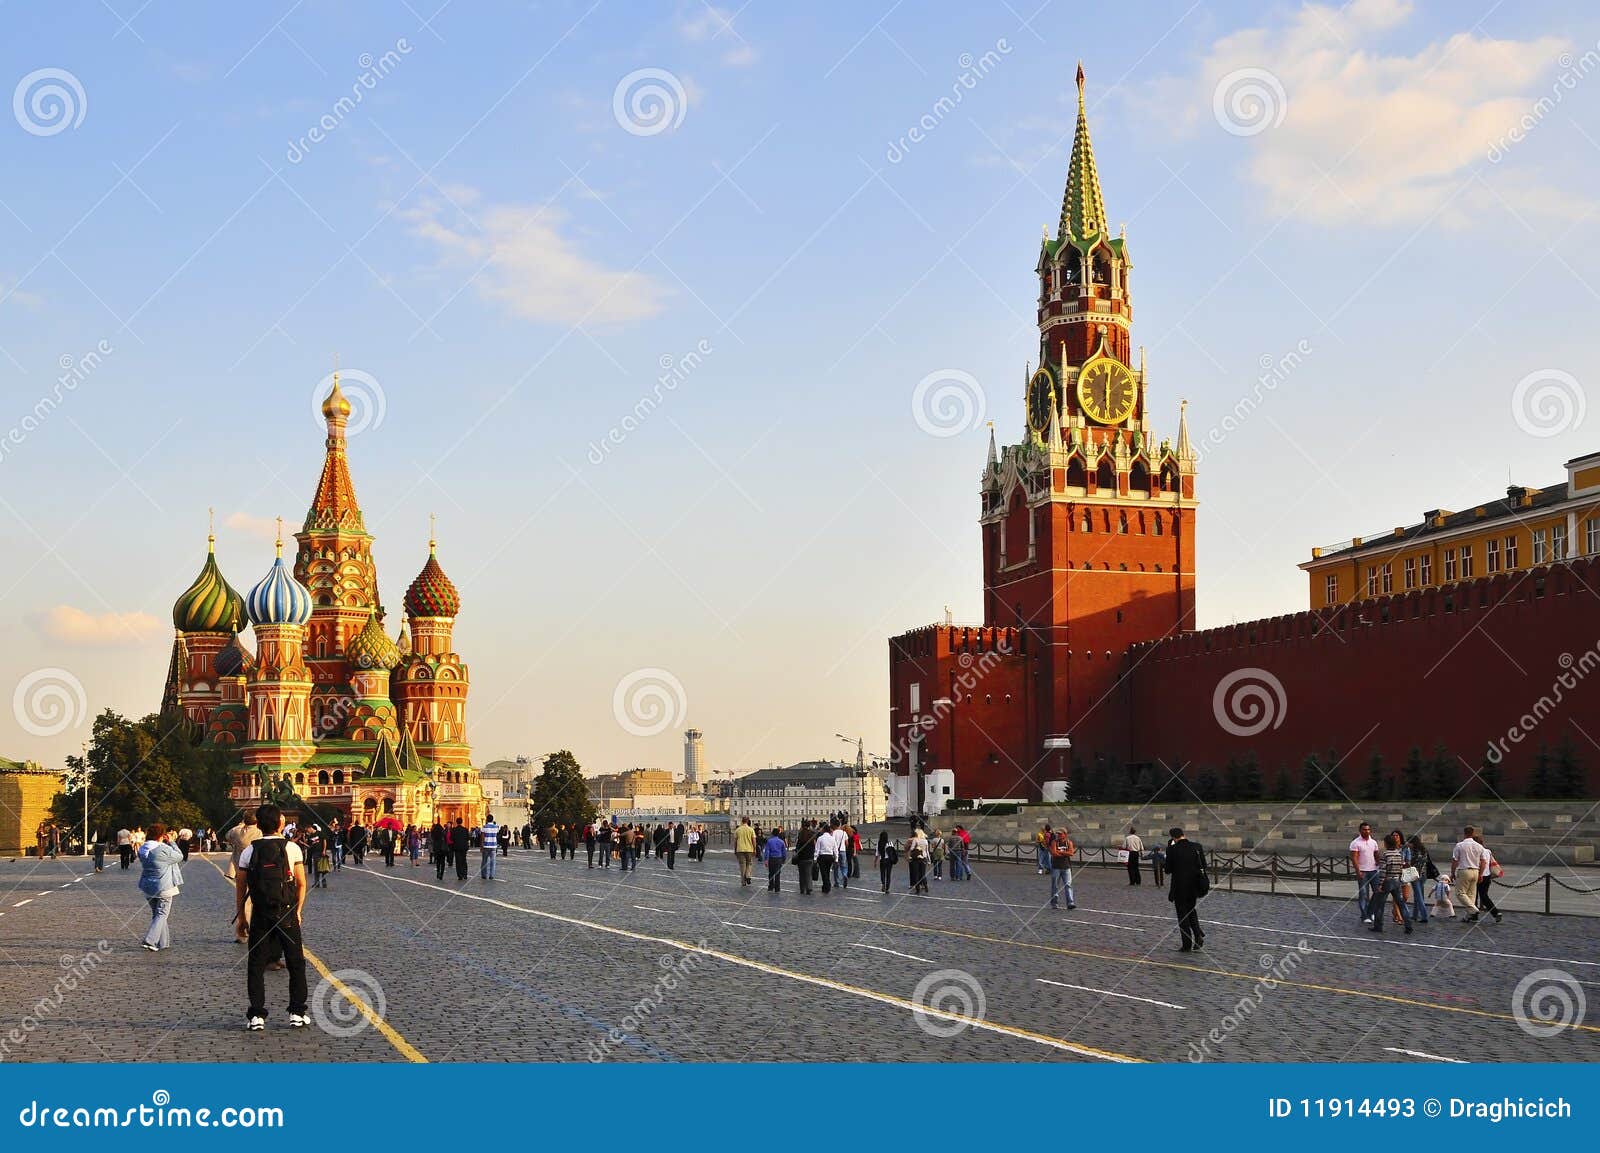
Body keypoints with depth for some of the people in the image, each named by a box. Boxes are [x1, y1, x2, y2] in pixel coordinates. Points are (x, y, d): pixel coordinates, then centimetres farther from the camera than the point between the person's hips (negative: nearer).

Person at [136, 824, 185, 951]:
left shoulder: (142, 849, 3)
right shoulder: (164, 849, -19)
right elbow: (180, 857, -4)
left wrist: (169, 842, 12)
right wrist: (171, 842, 2)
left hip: (147, 888, 7)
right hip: (164, 888, -7)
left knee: (156, 914, 16)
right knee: (162, 914, 0)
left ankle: (163, 942, 21)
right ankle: (150, 940, -13)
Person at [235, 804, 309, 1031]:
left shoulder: (249, 851, 0)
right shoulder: (292, 848, -4)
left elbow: (240, 888, 1)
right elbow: (301, 884, -2)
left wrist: (240, 917, 9)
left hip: (260, 914, 1)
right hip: (286, 912, -1)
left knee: (256, 965, 8)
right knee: (296, 963, 10)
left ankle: (256, 1016, 4)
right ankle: (297, 1013, 10)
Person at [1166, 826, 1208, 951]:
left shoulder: (1172, 849, -14)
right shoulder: (1197, 847, -2)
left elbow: (1168, 870, -8)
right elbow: (1203, 865, 3)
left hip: (1180, 886, -4)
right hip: (1194, 886, 4)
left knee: (1182, 914, 7)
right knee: (1191, 910, 23)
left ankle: (1187, 945, 9)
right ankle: (1198, 936, 6)